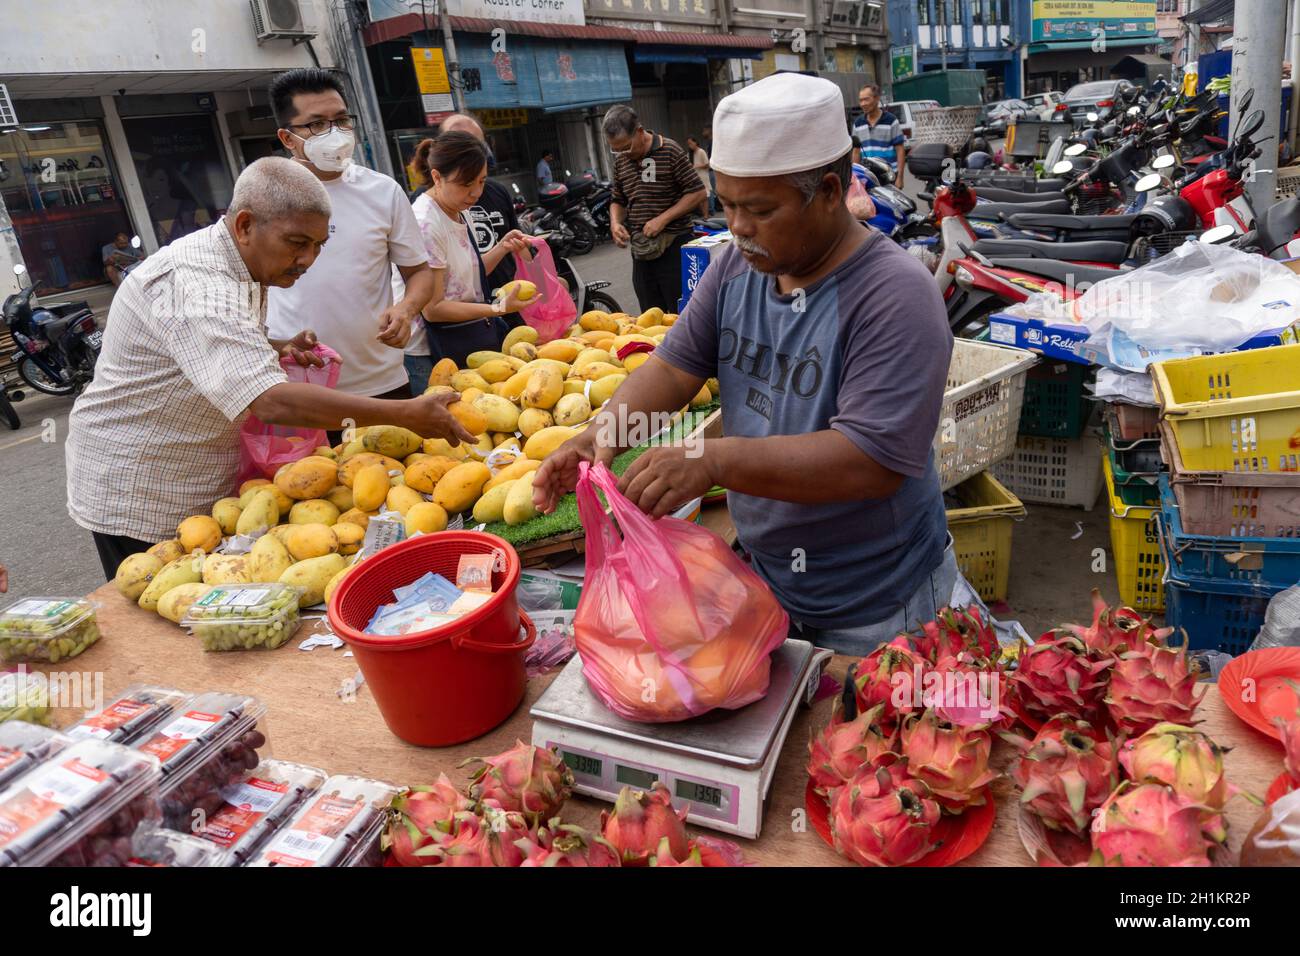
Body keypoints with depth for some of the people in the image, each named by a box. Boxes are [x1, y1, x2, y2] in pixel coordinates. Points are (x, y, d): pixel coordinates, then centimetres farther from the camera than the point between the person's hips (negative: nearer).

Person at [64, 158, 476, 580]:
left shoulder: (236, 263, 3)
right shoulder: (197, 287, -30)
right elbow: (272, 402, -43)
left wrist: (280, 348, 0)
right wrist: (405, 413, -42)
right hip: (137, 496, -9)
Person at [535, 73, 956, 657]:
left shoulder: (894, 296, -25)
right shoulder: (737, 265, -3)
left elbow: (874, 461, -32)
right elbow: (674, 366, -2)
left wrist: (715, 460, -40)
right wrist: (603, 432, -21)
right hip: (764, 574, 6)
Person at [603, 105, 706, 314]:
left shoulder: (670, 151, -8)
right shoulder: (621, 160, 10)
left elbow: (697, 192, -10)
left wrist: (662, 219, -16)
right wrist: (615, 222, -1)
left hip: (673, 245, -6)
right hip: (640, 249, 6)